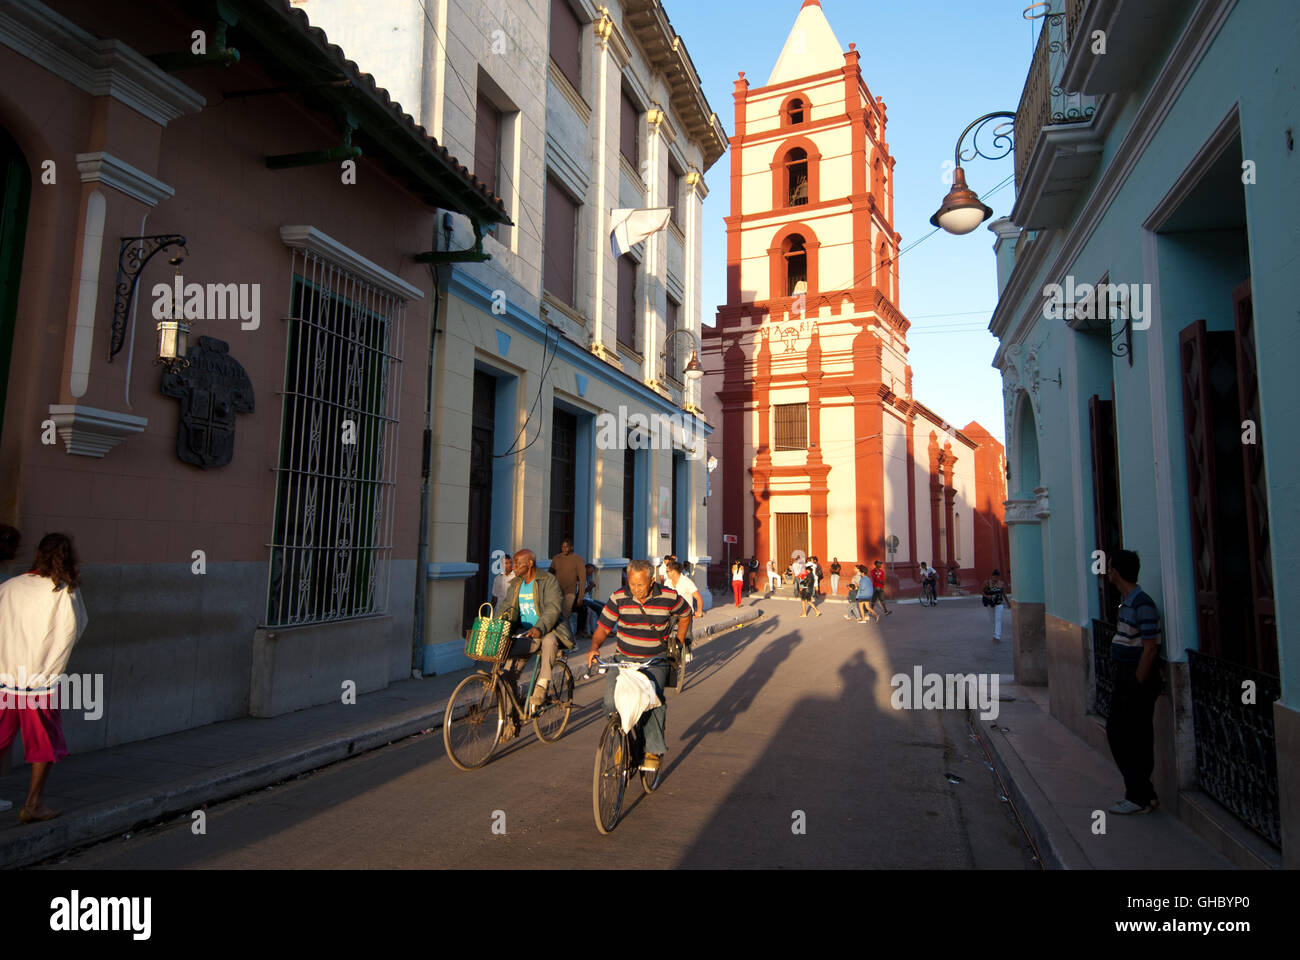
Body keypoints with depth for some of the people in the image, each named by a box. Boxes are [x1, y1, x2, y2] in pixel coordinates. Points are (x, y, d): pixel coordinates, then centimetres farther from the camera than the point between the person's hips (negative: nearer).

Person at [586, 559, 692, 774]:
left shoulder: (669, 597, -7)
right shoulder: (618, 598, -7)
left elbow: (685, 614, 13)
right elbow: (603, 627, -1)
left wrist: (679, 643, 9)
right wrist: (594, 647, -19)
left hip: (655, 661, -1)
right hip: (624, 658, 2)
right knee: (611, 701, -19)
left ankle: (654, 750, -9)